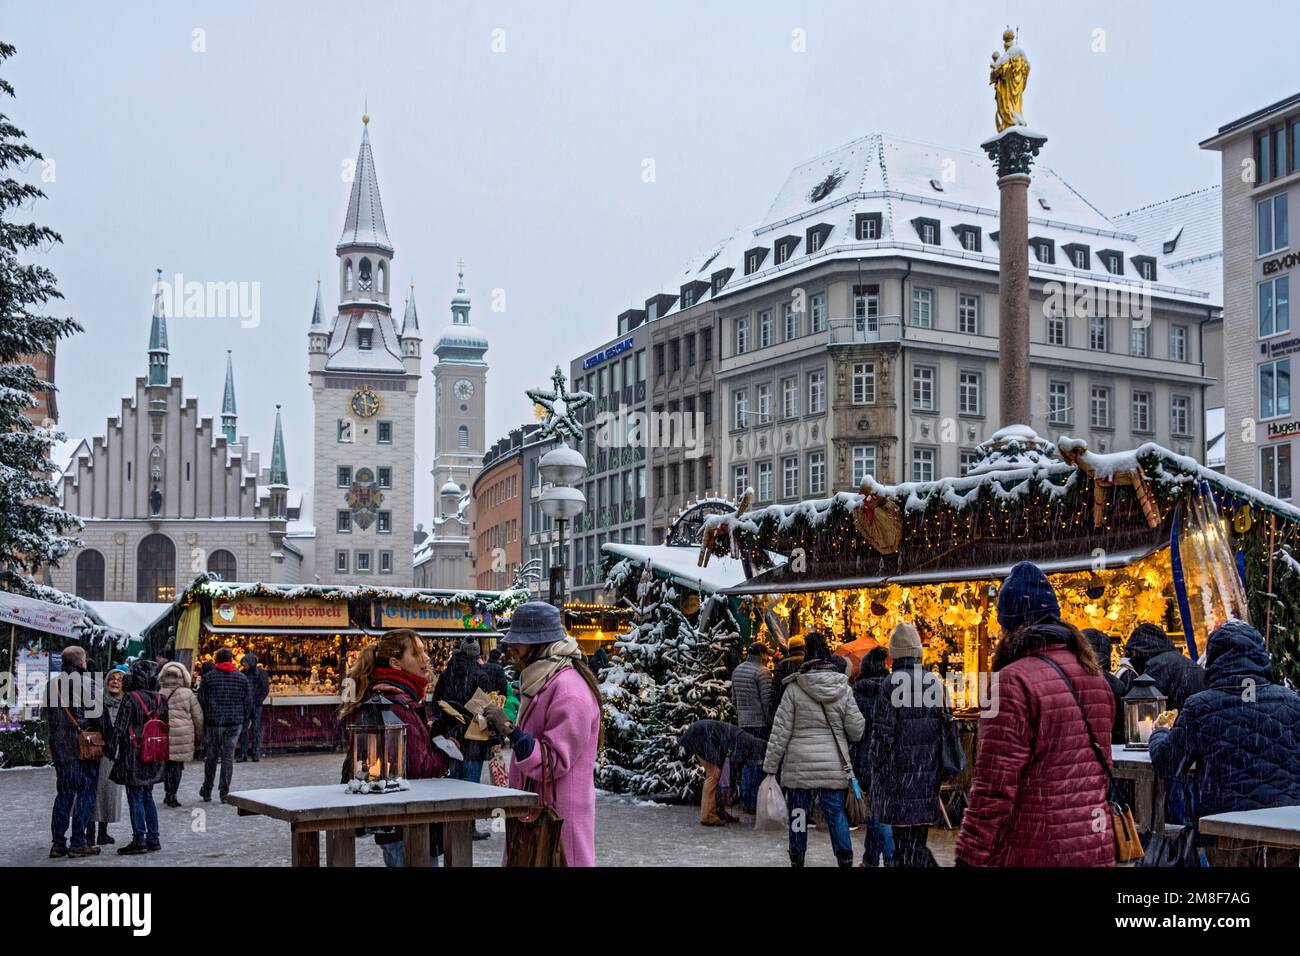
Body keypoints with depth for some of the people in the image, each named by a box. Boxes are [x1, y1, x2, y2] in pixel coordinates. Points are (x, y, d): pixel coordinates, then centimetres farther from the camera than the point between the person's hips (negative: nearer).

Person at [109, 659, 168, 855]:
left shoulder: (130, 699, -13)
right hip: (154, 758, 6)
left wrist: (116, 753, -4)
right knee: (148, 797, 15)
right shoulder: (160, 700, 5)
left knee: (135, 798, 0)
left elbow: (120, 729, -12)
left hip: (134, 756, -6)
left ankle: (139, 841, 1)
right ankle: (153, 839, 16)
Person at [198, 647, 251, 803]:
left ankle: (207, 792, 20)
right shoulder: (242, 678, 3)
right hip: (234, 723, 1)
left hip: (213, 722, -1)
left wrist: (203, 721, 10)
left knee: (211, 757, 10)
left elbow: (201, 701, -1)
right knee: (228, 757, 3)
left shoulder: (208, 677, -2)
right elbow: (248, 702, 6)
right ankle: (225, 793, 2)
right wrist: (243, 719, 18)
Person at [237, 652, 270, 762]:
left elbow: (266, 688, -5)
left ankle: (256, 753, 6)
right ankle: (243, 753, 7)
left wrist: (259, 700, -9)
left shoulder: (261, 672, -4)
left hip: (256, 705, -4)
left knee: (256, 729, 1)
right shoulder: (243, 673, 8)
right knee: (243, 729, 2)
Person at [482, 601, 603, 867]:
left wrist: (510, 730, -25)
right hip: (534, 810, 10)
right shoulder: (542, 682, 14)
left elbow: (553, 763, -20)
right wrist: (503, 728, 13)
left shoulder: (568, 689, -18)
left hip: (558, 814, -10)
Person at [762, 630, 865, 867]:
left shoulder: (794, 689, -7)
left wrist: (770, 766, 1)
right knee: (836, 813, 10)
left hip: (799, 766, -1)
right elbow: (856, 730, 0)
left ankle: (797, 860, 17)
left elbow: (780, 730, -5)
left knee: (798, 815, 9)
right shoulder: (843, 689, -1)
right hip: (834, 766, 2)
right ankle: (845, 859, 12)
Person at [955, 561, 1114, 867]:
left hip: (1032, 855, -7)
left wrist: (969, 858, -15)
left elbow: (994, 787, -19)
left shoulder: (1014, 682, -16)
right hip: (1098, 851, 8)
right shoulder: (1096, 678, 10)